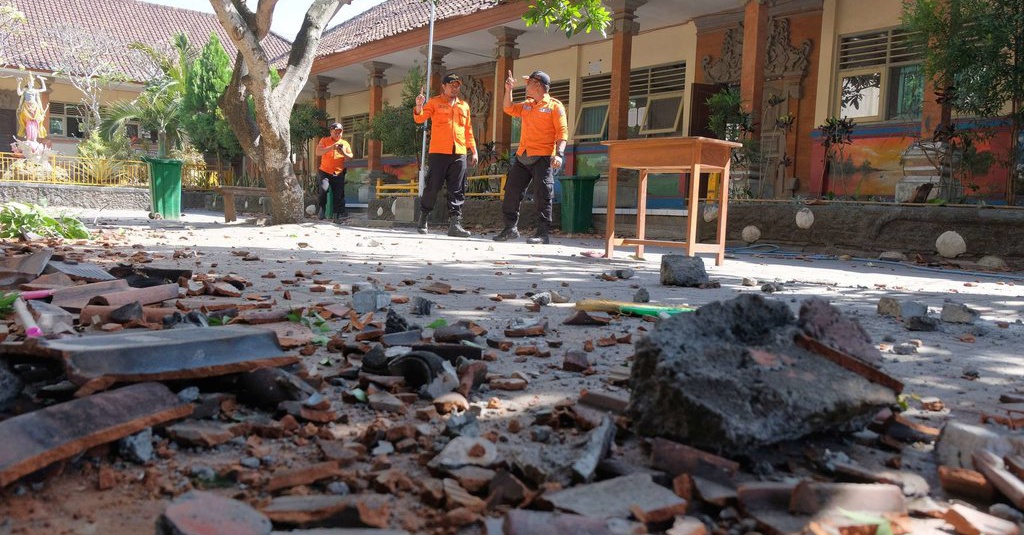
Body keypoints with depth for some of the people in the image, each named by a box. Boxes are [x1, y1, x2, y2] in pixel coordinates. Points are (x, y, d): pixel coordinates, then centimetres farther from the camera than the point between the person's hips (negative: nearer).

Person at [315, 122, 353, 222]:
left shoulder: (345, 144, 13)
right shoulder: (324, 141, 4)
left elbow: (351, 157, 8)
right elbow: (318, 152, -11)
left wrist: (344, 153, -13)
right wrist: (331, 147, -22)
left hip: (339, 174, 3)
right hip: (325, 172, -2)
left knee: (339, 193, -6)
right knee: (324, 188, -25)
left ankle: (338, 214, 0)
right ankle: (322, 207, -2)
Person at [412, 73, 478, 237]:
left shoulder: (464, 106, 18)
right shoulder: (435, 102, 6)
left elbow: (468, 130, 19)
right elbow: (420, 119, -3)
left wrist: (473, 150, 13)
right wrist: (419, 106, -23)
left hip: (459, 154, 4)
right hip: (438, 152, -3)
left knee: (457, 191, -2)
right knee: (432, 187, 0)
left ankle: (455, 223, -3)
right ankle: (423, 218, 18)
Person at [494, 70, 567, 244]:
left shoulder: (555, 106, -3)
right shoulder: (527, 105, 19)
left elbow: (562, 132, -10)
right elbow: (509, 109, 20)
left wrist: (559, 154, -22)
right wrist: (508, 90, 9)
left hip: (543, 158, -7)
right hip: (522, 157, 7)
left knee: (542, 196, -7)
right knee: (512, 192, 7)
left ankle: (543, 234, -4)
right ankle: (510, 228, 18)